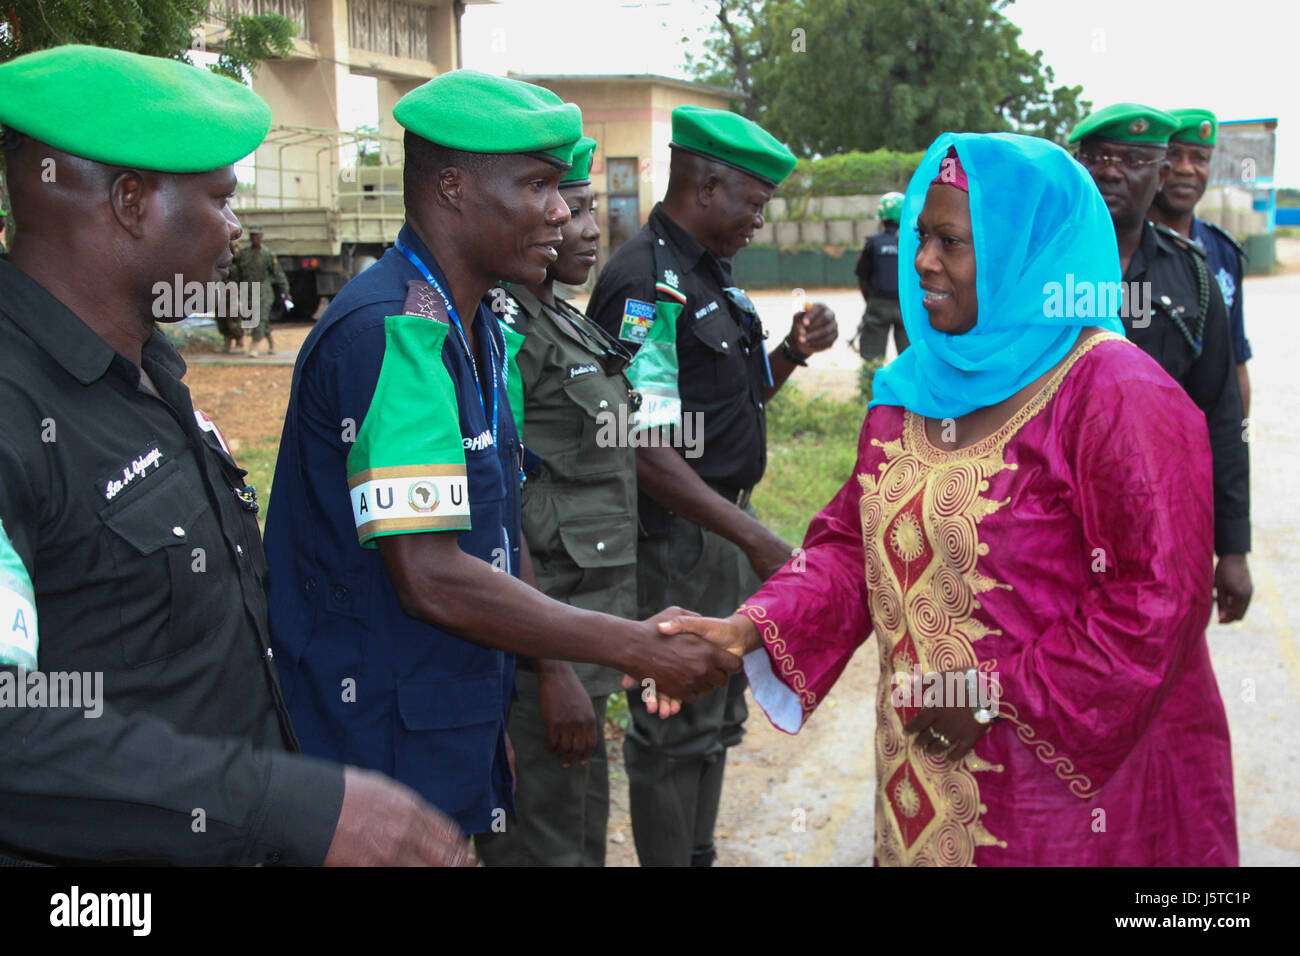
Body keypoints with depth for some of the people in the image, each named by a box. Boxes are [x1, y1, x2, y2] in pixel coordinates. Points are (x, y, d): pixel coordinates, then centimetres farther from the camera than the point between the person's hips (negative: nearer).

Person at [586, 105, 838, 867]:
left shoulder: (713, 273, 11)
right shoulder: (644, 281, -19)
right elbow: (641, 447, -24)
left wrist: (794, 351, 1)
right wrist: (754, 536, -24)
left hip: (730, 525, 10)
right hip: (678, 537, -10)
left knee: (719, 715, 19)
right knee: (675, 725, 3)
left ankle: (700, 853, 34)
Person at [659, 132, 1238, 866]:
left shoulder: (1118, 397, -17)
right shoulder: (911, 390, 5)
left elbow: (1159, 599, -20)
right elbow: (855, 544, 7)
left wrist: (998, 695, -17)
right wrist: (748, 629, -9)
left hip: (1078, 777, -6)